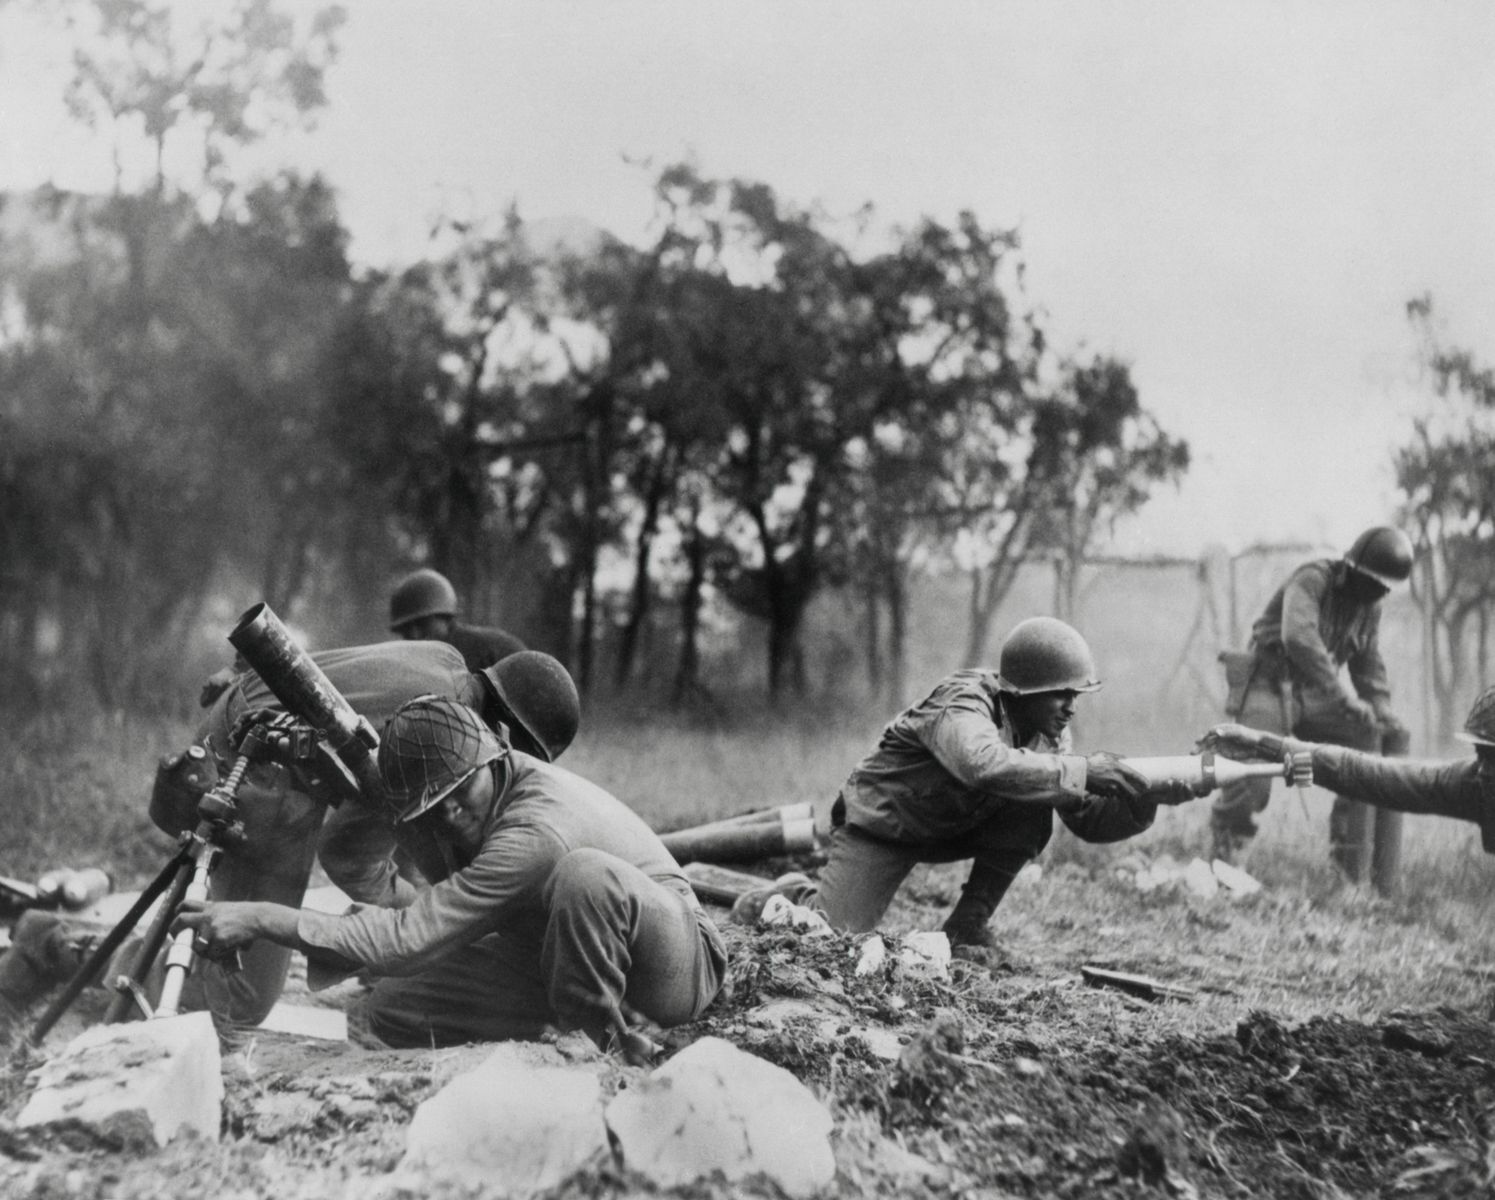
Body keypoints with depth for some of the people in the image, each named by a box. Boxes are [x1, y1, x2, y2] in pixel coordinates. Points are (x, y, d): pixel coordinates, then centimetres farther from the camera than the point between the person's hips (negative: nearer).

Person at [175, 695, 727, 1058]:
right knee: (394, 1009, -7)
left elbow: (409, 941, -36)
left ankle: (599, 1046, -20)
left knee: (588, 873, -41)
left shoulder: (534, 828, -34)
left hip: (681, 963, -8)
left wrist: (263, 920, -34)